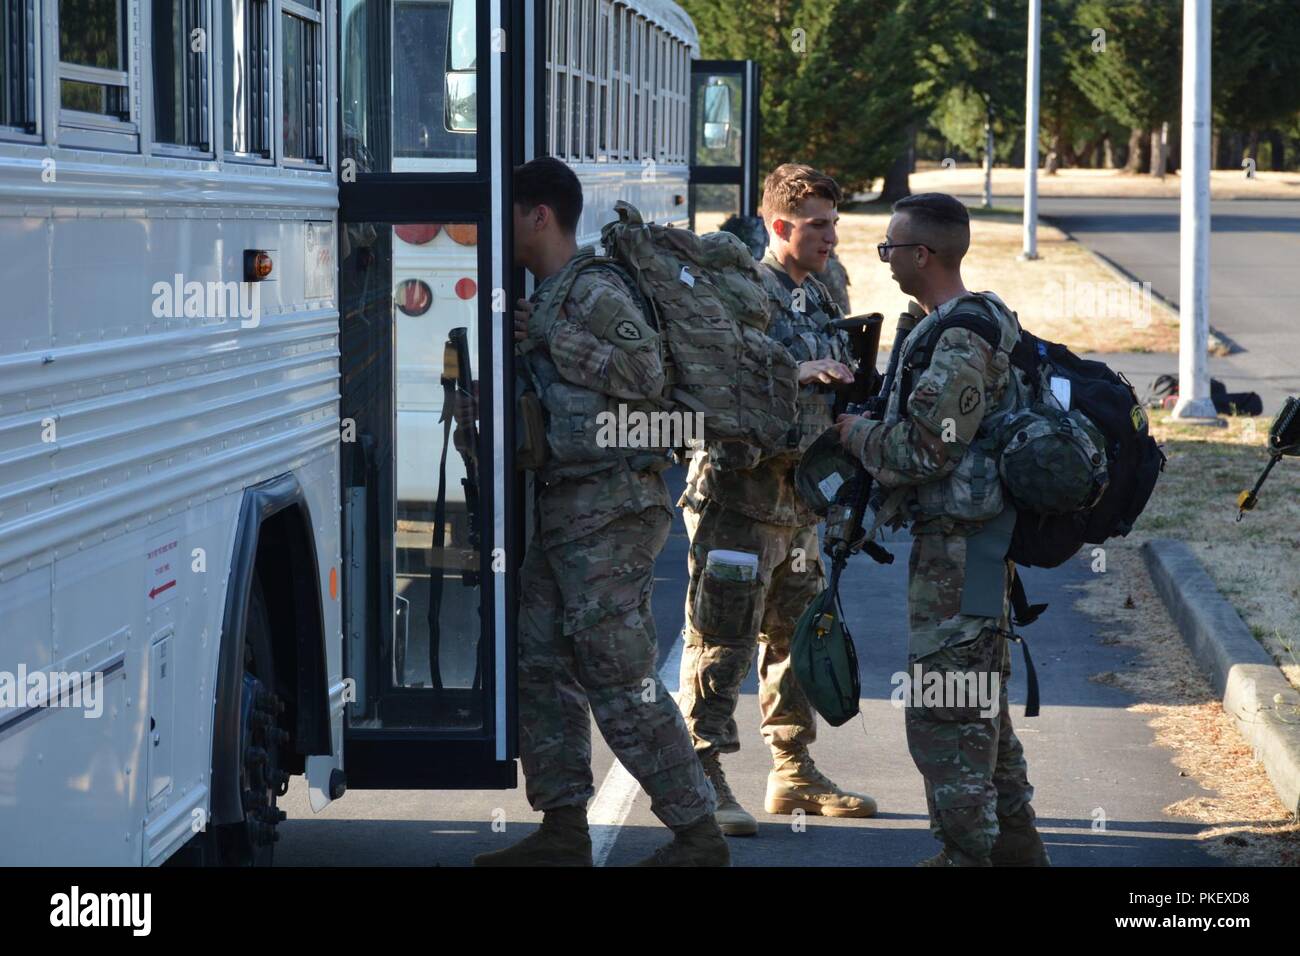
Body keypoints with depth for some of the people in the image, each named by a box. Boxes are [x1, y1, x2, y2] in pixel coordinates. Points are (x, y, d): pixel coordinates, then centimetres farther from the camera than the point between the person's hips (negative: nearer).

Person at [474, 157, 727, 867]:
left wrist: (547, 337, -18)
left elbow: (644, 373, -23)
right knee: (540, 665, 8)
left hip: (610, 507, -10)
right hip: (564, 508, 10)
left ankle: (698, 834, -2)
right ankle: (563, 833, 13)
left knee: (619, 677, -9)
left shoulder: (593, 289, -11)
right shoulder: (547, 296, 19)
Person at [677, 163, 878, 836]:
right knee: (722, 641, -7)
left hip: (799, 496, 9)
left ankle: (794, 776, 25)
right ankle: (705, 781, -4)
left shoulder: (818, 298, 16)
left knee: (795, 638, 15)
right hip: (741, 495, -9)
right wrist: (794, 372, -27)